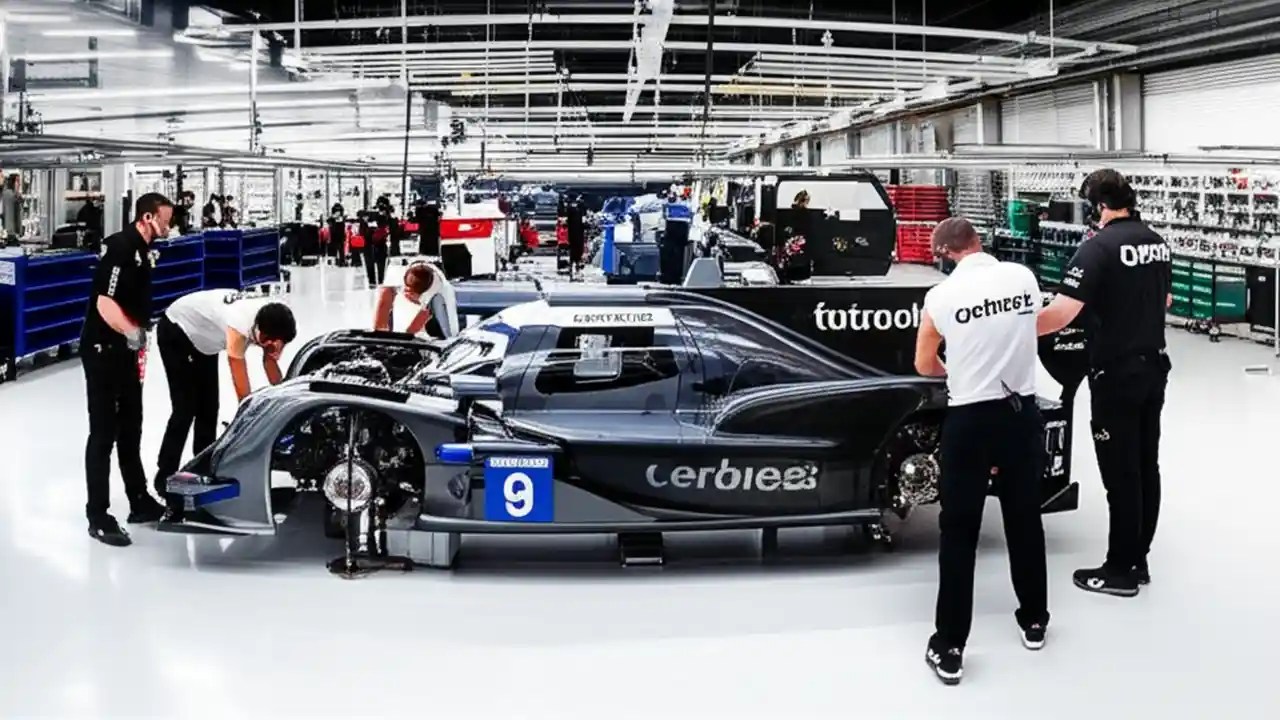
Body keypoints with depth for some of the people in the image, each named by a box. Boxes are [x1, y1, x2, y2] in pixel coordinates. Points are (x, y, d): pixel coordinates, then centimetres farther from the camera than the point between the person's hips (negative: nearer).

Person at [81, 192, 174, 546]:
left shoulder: (143, 251, 11)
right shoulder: (120, 247, -19)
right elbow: (105, 303, -27)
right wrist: (131, 332, -38)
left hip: (126, 351, 10)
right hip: (103, 350, -10)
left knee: (130, 429, 17)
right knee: (104, 433, -4)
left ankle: (140, 502, 28)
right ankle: (98, 517, 1)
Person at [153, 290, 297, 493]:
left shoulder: (273, 320, -22)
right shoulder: (239, 328, -42)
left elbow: (270, 363, -5)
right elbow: (243, 392, -35)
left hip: (204, 336, 8)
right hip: (175, 331, -8)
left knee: (209, 408, 10)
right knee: (186, 408, -13)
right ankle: (165, 478, -5)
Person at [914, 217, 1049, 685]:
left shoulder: (941, 296, -8)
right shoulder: (1024, 277, -1)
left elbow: (924, 366, 6)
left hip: (970, 418, -3)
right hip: (1022, 412, 3)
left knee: (959, 531, 2)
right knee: (1025, 519, 18)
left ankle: (949, 649, 3)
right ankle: (1033, 621, 32)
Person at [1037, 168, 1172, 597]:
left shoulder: (1100, 246, -18)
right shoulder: (1157, 243, 7)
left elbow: (1061, 314, -26)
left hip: (1116, 374, -8)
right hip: (1153, 368, 8)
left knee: (1120, 473, -1)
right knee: (1146, 466, 13)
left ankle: (1120, 570, 7)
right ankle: (1138, 560, 22)